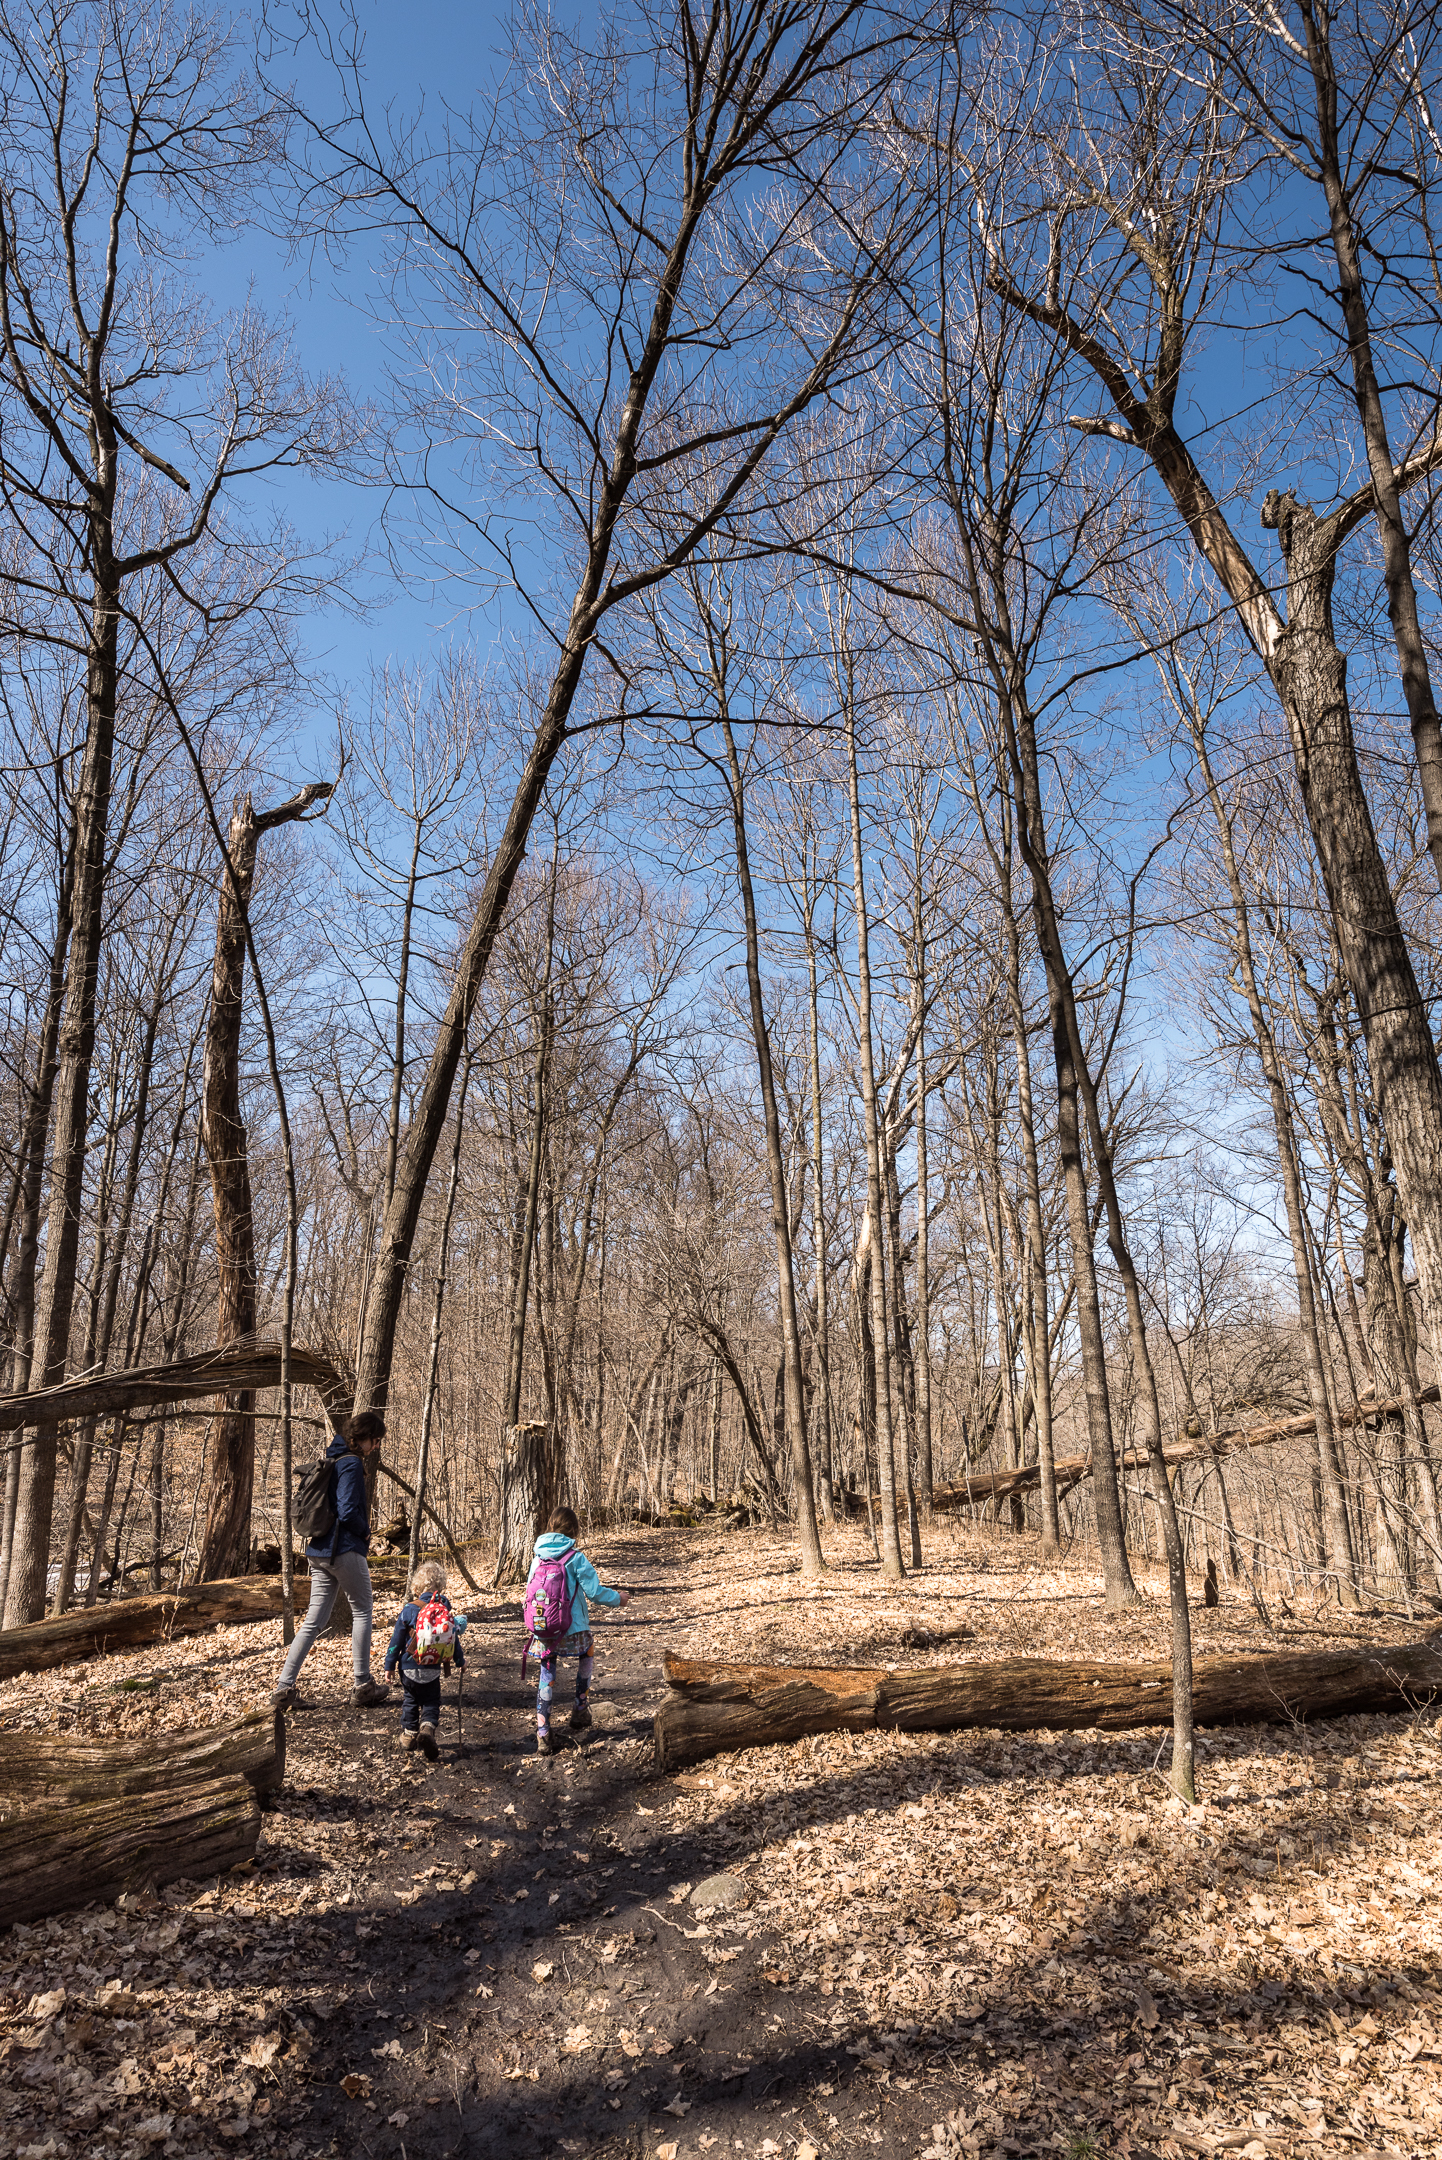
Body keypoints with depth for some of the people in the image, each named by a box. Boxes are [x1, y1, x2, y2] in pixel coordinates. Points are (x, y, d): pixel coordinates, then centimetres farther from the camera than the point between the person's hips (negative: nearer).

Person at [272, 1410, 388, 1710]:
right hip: (345, 1550, -8)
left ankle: (283, 1687, 6)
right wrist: (365, 1533, -3)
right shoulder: (352, 1464, -15)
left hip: (318, 1551, 8)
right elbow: (348, 1512, -21)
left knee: (315, 1620, 10)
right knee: (362, 1612, 6)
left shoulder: (333, 1459, 13)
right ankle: (363, 1687, 11)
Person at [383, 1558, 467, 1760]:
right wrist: (460, 1661, 18)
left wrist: (390, 1665, 3)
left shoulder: (409, 1610, -10)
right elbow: (453, 1638, 4)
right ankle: (428, 1728, -13)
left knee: (410, 1701, 20)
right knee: (431, 1703, 11)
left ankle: (409, 1735, 25)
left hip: (409, 1667, -1)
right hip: (432, 1669, 1)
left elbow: (397, 1640, -6)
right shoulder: (445, 1609, -4)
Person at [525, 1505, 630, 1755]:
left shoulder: (538, 1558, 0)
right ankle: (580, 1711, 28)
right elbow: (595, 1592, -13)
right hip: (573, 1628, -3)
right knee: (586, 1660, 26)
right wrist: (618, 1598, 6)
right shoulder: (575, 1557, -13)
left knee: (546, 1677, 12)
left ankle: (542, 1733, 7)